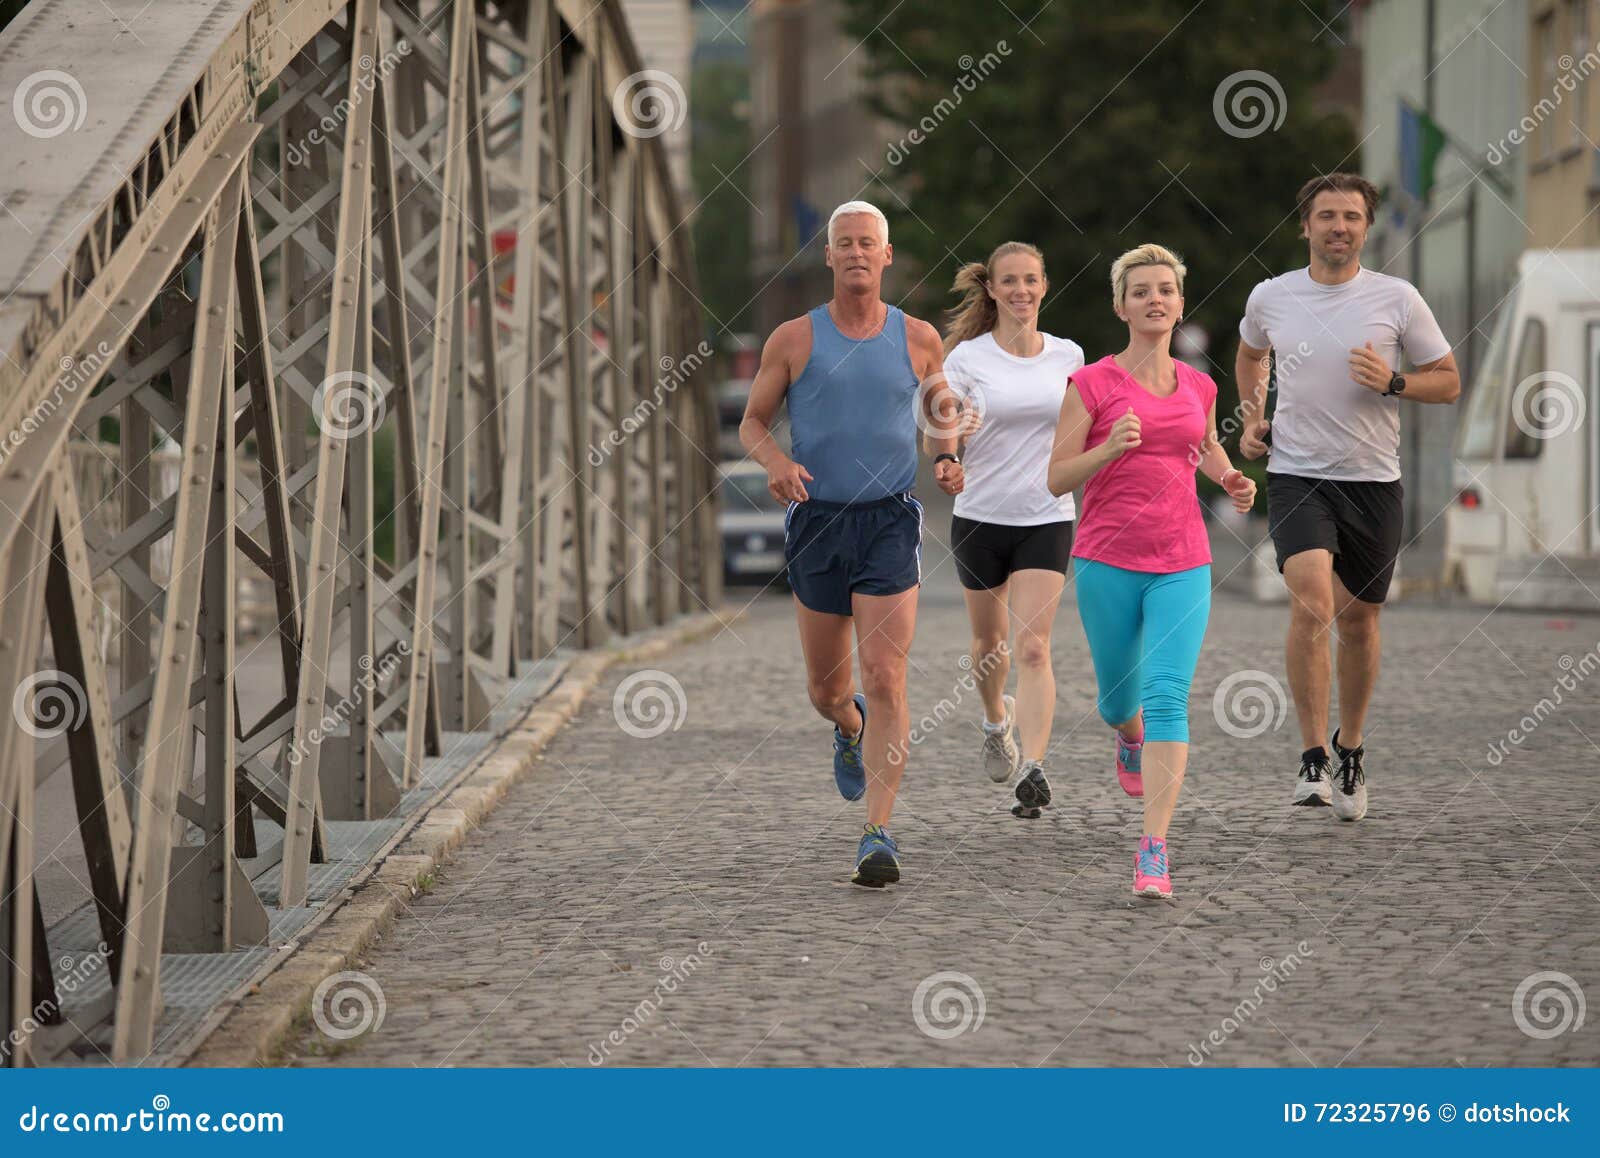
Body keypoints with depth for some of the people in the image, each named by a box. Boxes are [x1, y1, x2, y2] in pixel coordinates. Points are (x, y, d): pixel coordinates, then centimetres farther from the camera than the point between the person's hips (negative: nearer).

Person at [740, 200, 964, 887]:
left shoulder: (918, 340, 4)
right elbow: (752, 424, 7)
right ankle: (850, 729, 49)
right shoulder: (794, 339, 1)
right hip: (817, 520, 1)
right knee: (826, 689, 10)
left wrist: (948, 459, -2)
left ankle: (878, 836, -13)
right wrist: (775, 462, -14)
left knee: (885, 682, -13)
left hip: (889, 521, -1)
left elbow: (941, 416, 19)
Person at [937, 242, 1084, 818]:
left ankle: (1033, 770, -20)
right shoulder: (967, 357, -4)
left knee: (1032, 647, -14)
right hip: (980, 516, 0)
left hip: (1047, 518, 0)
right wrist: (954, 431, -29)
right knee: (990, 642, 16)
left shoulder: (1067, 355, 2)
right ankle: (997, 720, 48)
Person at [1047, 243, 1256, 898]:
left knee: (1167, 697, -15)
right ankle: (1130, 738, 54)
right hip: (1108, 562, -1)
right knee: (1119, 698, 14)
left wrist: (1229, 481, 6)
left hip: (1183, 564, 1)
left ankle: (1154, 851, -20)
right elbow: (1056, 478, -3)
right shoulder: (1092, 384, -4)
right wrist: (1109, 448, -19)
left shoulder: (1199, 387, 8)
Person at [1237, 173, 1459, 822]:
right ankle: (1313, 760, -16)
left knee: (1358, 620, 10)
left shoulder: (1398, 299, -2)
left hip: (1374, 482, 1)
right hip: (1296, 476, -1)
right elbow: (1250, 353, 25)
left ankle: (1350, 747, 32)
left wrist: (1393, 383, -14)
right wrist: (1252, 417, 12)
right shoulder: (1270, 298, 2)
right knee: (1312, 605, -21)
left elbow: (1448, 381, 4)